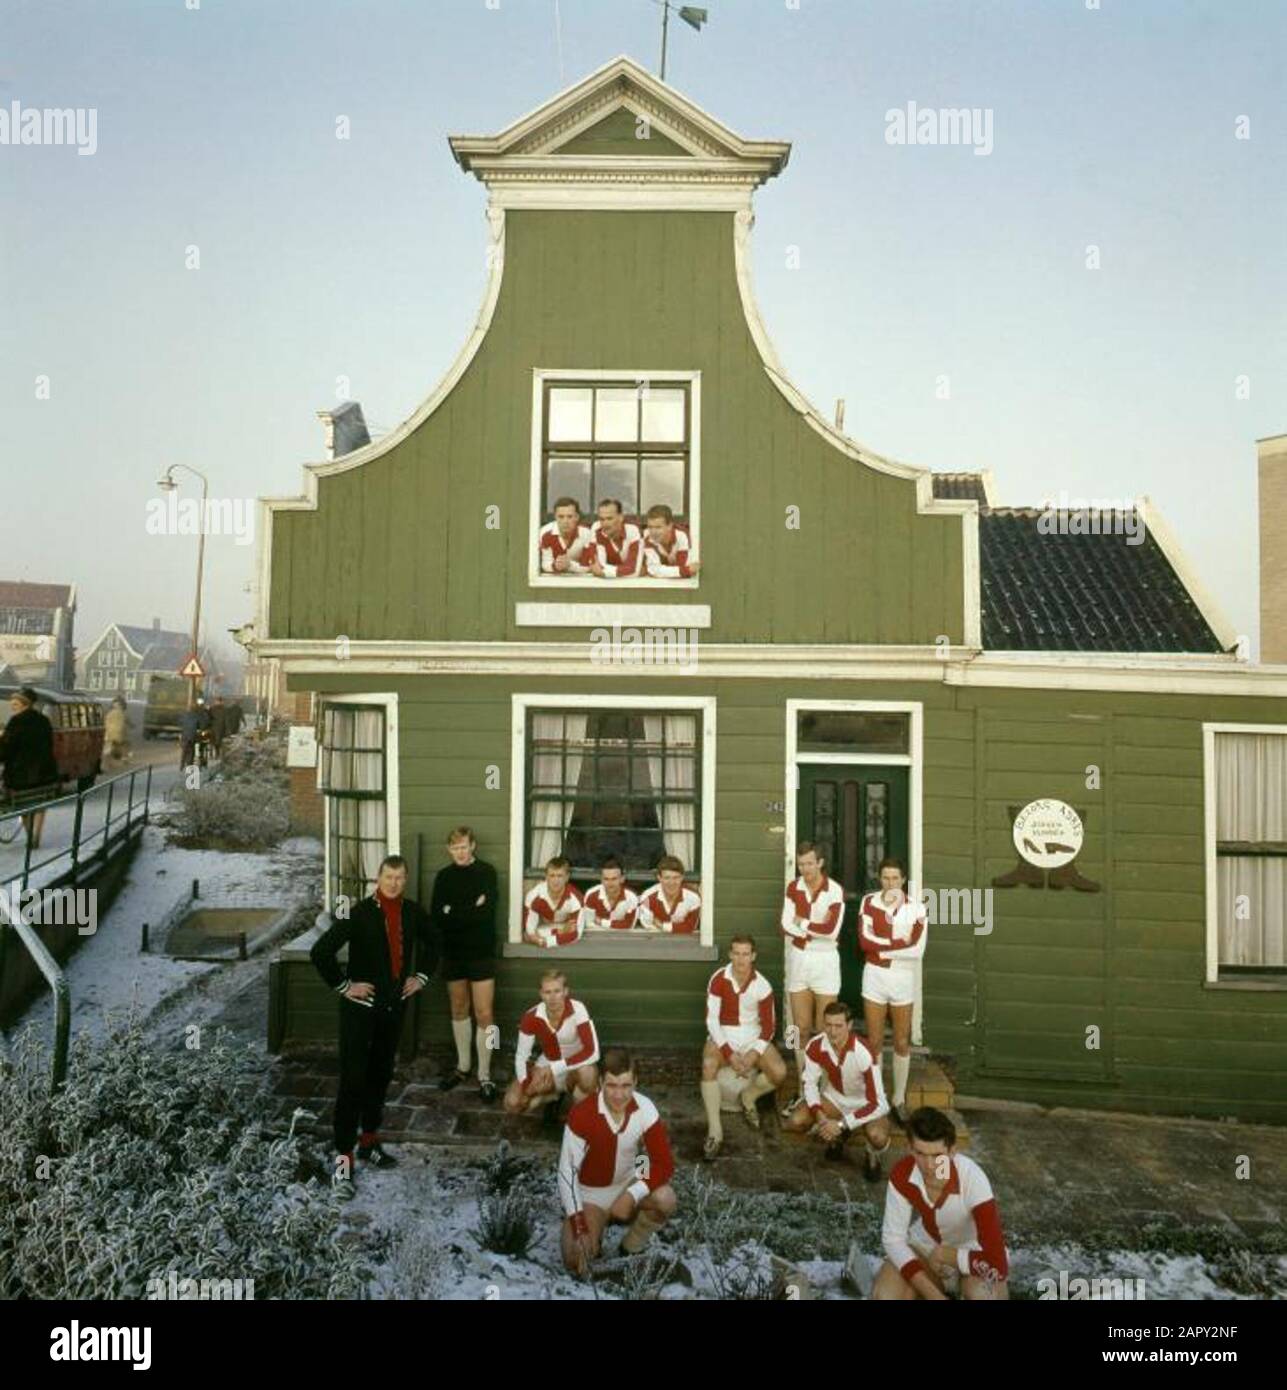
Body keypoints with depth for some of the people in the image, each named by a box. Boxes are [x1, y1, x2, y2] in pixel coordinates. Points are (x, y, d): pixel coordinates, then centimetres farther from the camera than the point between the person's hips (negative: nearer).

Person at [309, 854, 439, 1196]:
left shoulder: (413, 912, -1)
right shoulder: (359, 913, -18)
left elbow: (432, 943, 19)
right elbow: (320, 952, -21)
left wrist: (421, 976, 11)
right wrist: (343, 986, -15)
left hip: (394, 1005, 6)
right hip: (360, 1006, -5)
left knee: (381, 1077, 16)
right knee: (353, 1081, -5)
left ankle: (369, 1142, 31)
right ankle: (344, 1157, 4)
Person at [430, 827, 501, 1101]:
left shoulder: (487, 872, -7)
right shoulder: (444, 876, 4)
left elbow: (486, 913, -18)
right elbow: (436, 916, -5)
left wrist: (454, 914, -12)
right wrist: (470, 911, -14)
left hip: (481, 952, -4)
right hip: (453, 952, 4)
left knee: (483, 1014, -3)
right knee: (459, 1010, 16)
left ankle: (485, 1075, 7)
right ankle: (462, 1066, 31)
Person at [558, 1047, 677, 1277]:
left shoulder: (645, 1109, -21)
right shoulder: (581, 1114, -28)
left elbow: (665, 1164, -18)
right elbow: (567, 1172, -22)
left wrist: (632, 1195, -30)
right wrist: (579, 1230, -25)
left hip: (628, 1182, 2)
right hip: (590, 1193, -1)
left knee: (665, 1199, -28)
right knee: (576, 1261, -20)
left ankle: (632, 1249, 1)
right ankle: (596, 1225, 14)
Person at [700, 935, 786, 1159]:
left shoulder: (762, 986, -10)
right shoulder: (718, 979, -14)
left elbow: (768, 1026, -4)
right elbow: (711, 1020, -13)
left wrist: (754, 1054, -19)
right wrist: (728, 1053, -23)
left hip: (753, 1036, 2)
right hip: (723, 1035, -2)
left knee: (779, 1072, -23)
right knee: (708, 1066, -34)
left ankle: (748, 1098, 9)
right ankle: (714, 1132, -24)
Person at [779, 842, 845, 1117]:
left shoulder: (835, 890, -11)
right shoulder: (792, 888, 2)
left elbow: (832, 931, -20)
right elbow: (786, 926, -7)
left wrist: (802, 923, -10)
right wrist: (817, 927, -15)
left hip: (824, 960, -3)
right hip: (797, 959, 4)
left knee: (824, 1030, 1)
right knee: (801, 1029, 9)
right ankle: (803, 1090, 18)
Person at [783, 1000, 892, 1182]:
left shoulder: (863, 1053, -34)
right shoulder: (815, 1046, -22)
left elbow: (878, 1103, -30)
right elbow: (809, 1083, -8)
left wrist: (842, 1124, -34)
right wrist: (819, 1116, -25)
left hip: (866, 1104, -4)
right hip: (834, 1098, 4)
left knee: (877, 1136, -35)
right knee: (795, 1121, -18)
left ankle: (872, 1155, 5)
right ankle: (837, 1138, 14)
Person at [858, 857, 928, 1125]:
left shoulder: (916, 908, -6)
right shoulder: (868, 902, -4)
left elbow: (917, 950, -16)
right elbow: (864, 941, -15)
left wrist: (882, 949, -14)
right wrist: (900, 943, -15)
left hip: (903, 978, 0)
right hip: (874, 976, 0)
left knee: (902, 1043, 10)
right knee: (874, 1041, 8)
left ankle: (900, 1099, 24)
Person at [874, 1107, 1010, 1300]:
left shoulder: (972, 1178, -36)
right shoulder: (901, 1174, -25)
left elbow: (997, 1265, -38)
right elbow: (893, 1238, -17)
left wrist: (947, 1255, -25)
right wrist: (932, 1294, -27)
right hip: (925, 1249, 3)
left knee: (984, 1295, -35)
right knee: (883, 1295, -22)